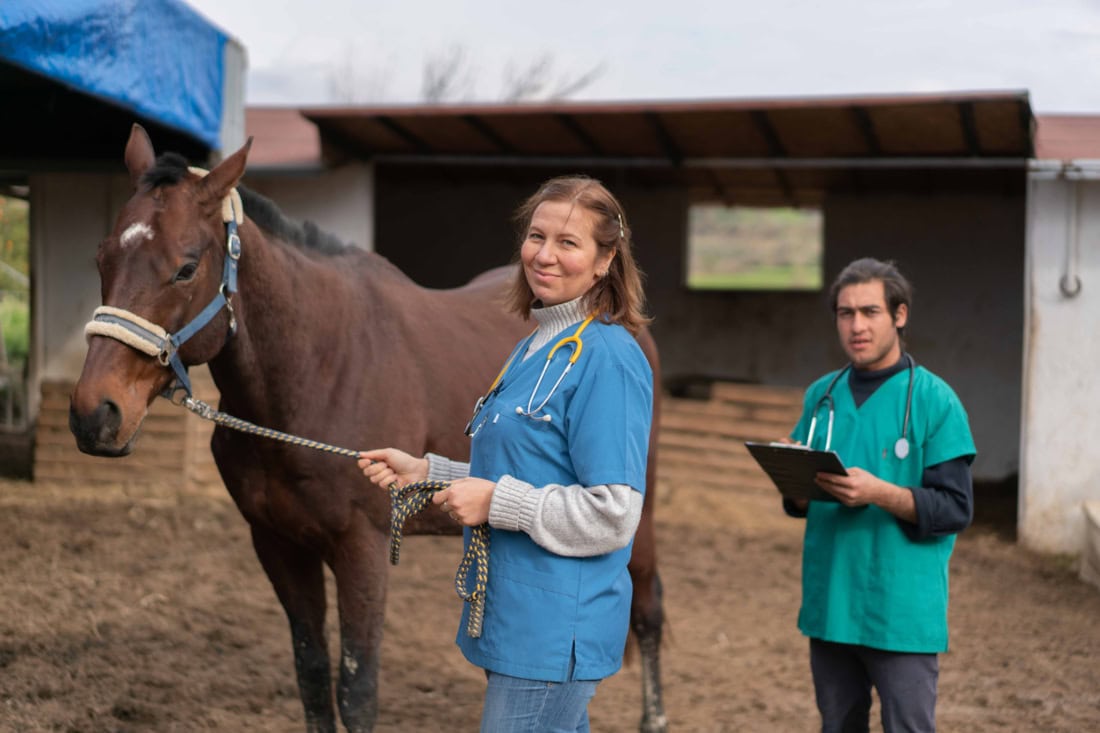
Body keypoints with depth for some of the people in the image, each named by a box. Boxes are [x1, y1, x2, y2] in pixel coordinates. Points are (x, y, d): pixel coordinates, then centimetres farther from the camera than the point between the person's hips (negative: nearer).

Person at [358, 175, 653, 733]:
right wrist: (424, 471, 12)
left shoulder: (608, 358, -16)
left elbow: (612, 516, -21)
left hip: (554, 632, -9)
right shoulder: (531, 350, 12)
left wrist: (497, 501, -18)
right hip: (515, 619, 9)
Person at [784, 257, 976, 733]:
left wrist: (880, 493, -24)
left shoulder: (933, 400, -6)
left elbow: (956, 509, -9)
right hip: (829, 605, 5)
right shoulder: (822, 396, 9)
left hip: (902, 613, -5)